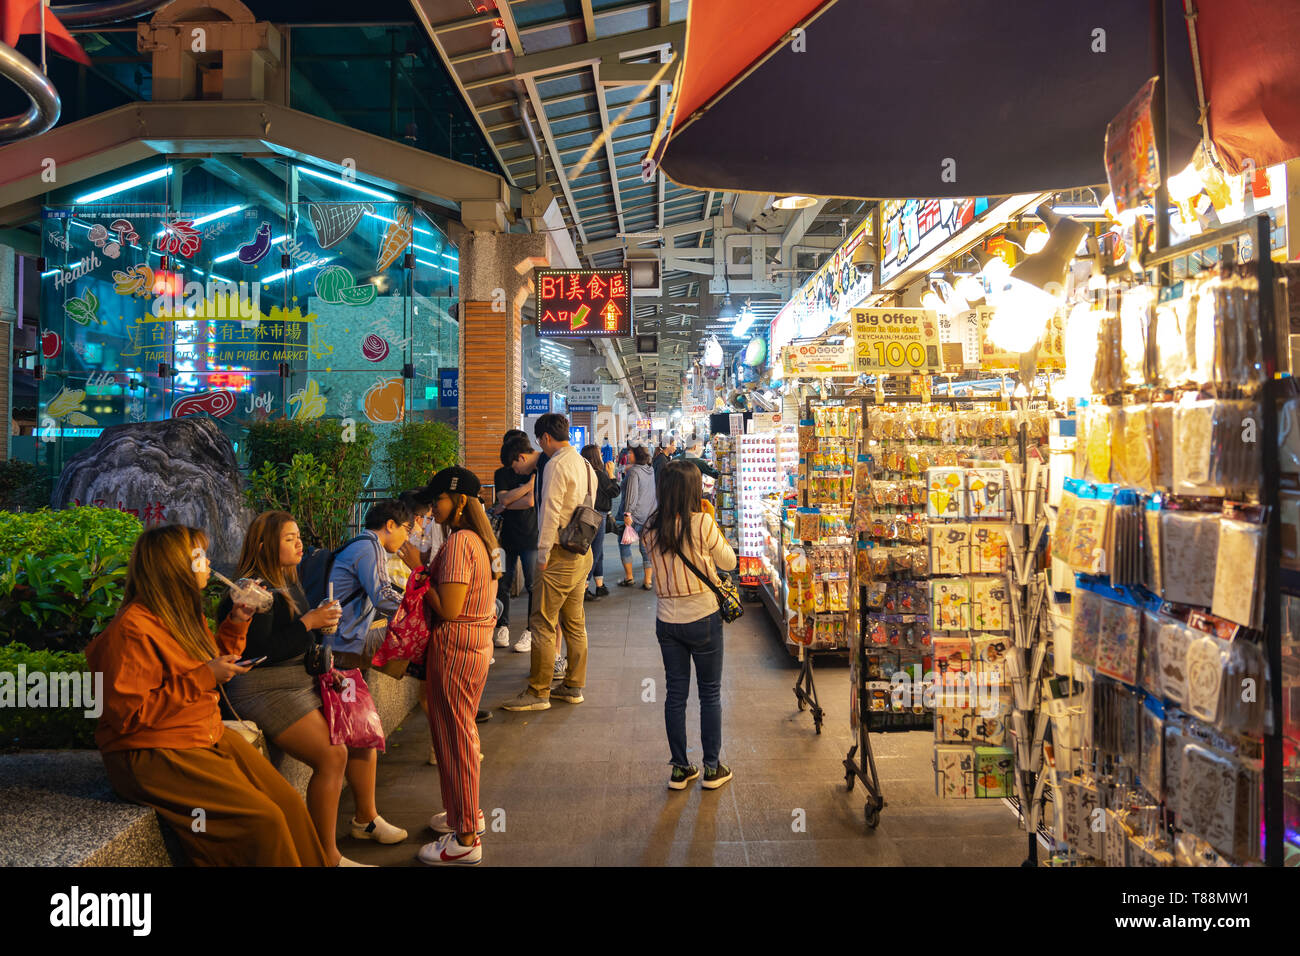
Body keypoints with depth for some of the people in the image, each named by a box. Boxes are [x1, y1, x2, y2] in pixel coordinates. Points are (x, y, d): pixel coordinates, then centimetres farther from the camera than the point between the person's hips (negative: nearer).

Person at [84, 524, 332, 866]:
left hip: (211, 735, 9)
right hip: (154, 756, -9)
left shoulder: (184, 614, 11)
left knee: (289, 804, -6)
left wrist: (237, 621, 14)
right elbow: (128, 714, -21)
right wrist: (203, 678, -20)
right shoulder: (133, 628, -17)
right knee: (263, 819, -21)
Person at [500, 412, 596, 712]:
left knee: (543, 622, -4)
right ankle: (573, 686, 22)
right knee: (574, 622, 14)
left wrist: (543, 555, -14)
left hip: (561, 555, -9)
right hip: (583, 552, 9)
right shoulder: (585, 464, 14)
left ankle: (538, 692, 1)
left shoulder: (556, 465, -14)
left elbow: (551, 512, -18)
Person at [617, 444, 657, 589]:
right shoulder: (650, 471, 10)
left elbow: (631, 494, -20)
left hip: (635, 515, -7)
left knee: (624, 543, 8)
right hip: (649, 515, 7)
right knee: (646, 547, 8)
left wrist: (627, 513, -20)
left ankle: (629, 578, 10)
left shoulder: (633, 472, -14)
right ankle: (648, 581, 7)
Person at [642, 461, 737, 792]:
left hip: (667, 620, 4)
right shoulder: (702, 523, -16)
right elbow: (729, 562, -4)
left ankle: (680, 769, 20)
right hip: (703, 618, -3)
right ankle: (711, 768, 18)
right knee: (710, 693, 11)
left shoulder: (652, 528, -4)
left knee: (675, 693, 12)